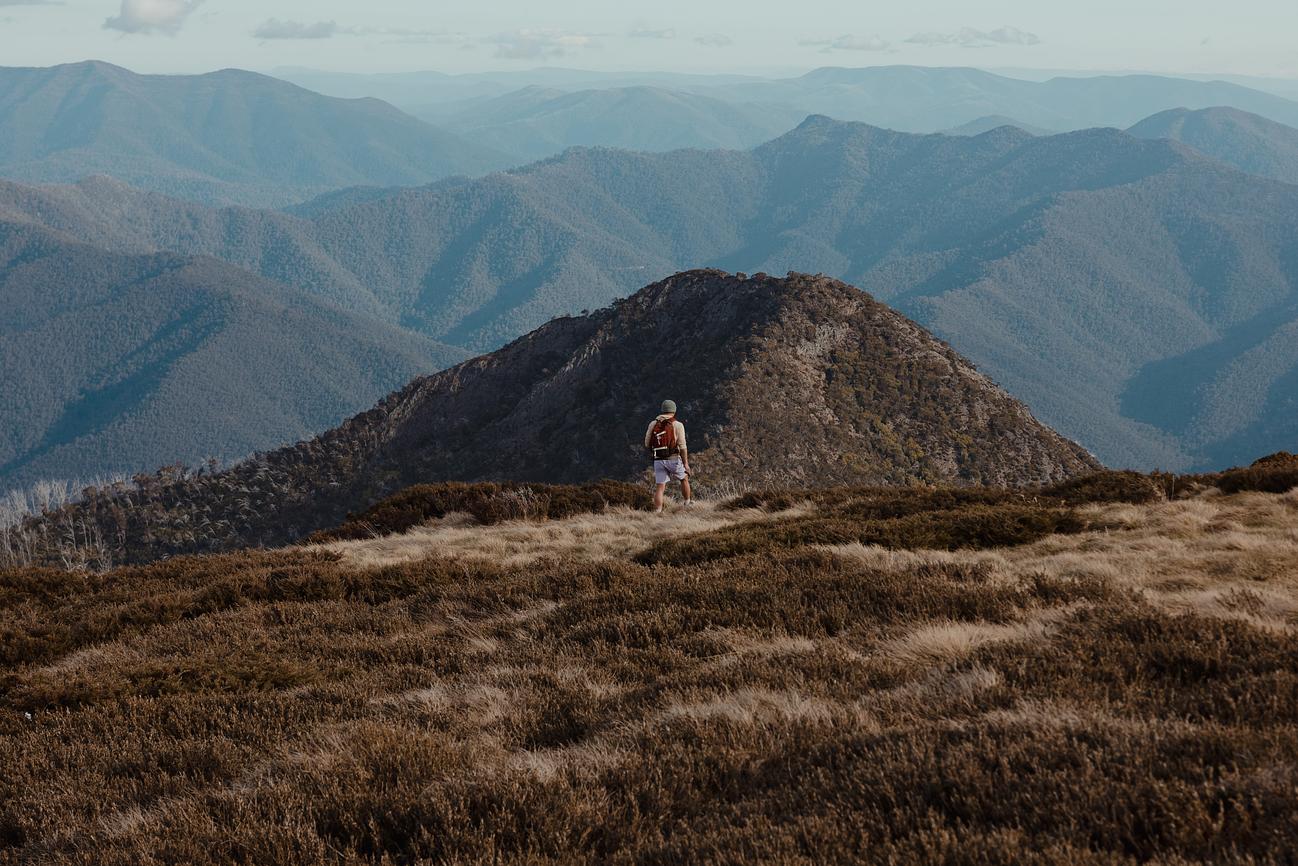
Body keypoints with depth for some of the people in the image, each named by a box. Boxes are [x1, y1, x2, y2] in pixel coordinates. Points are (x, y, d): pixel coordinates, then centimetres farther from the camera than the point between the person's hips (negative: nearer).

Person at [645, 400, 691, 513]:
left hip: (658, 460, 3)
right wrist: (686, 463, -5)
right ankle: (688, 503, 36)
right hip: (673, 459, -2)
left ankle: (657, 512, -9)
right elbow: (682, 446, -9)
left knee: (660, 487, 2)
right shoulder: (677, 425, -4)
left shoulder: (653, 424, 6)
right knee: (684, 479, 23)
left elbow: (647, 445, 9)